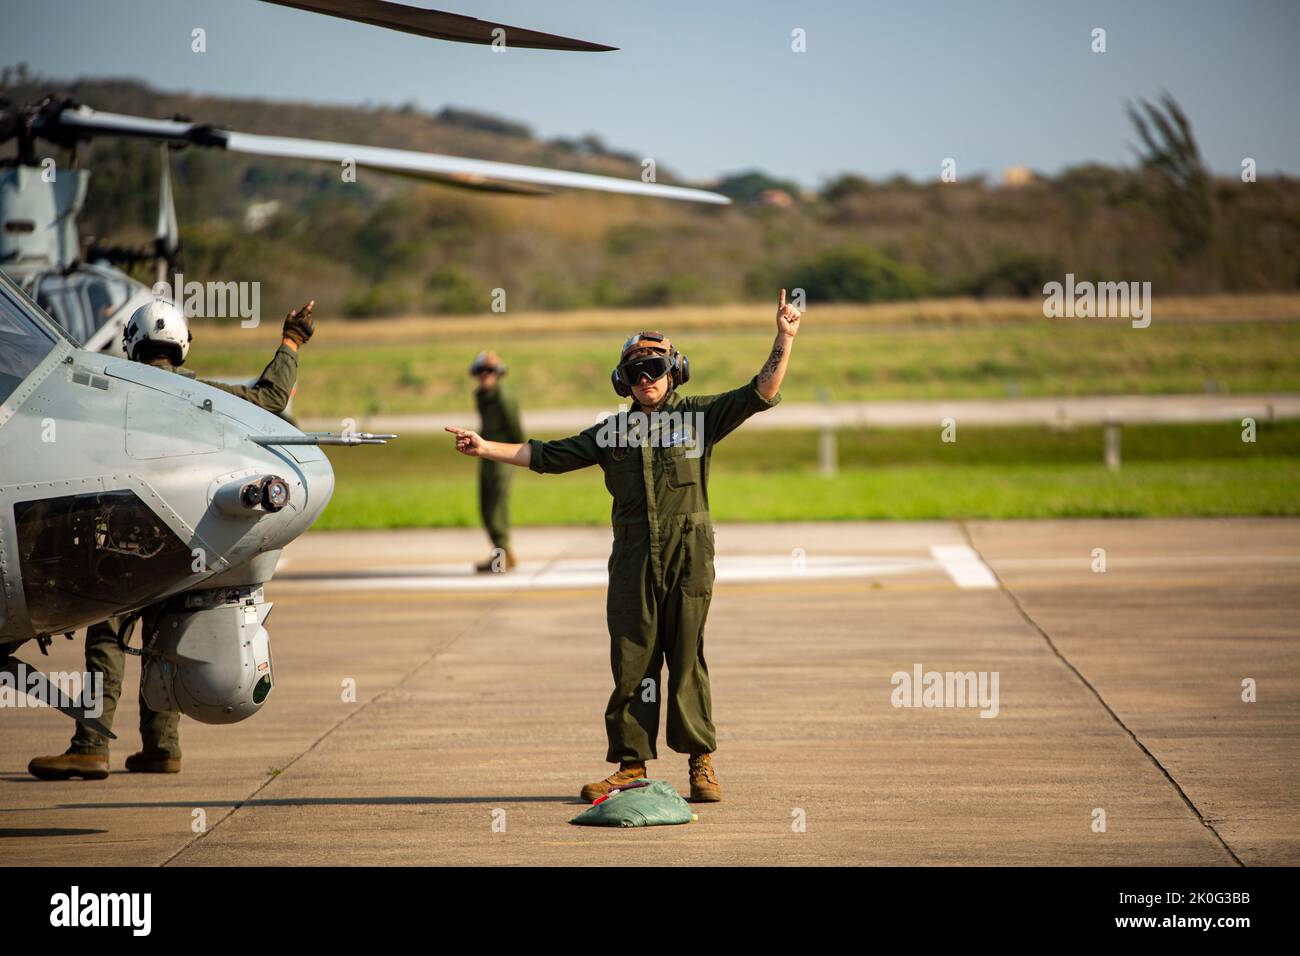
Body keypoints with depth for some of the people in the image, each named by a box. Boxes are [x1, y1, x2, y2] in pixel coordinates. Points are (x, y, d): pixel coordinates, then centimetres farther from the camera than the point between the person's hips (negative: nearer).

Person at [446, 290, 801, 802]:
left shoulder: (698, 416, 7)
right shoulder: (612, 432, 15)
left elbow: (759, 394, -1)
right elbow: (548, 455, 18)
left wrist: (784, 341, -11)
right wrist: (487, 448, 14)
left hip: (688, 553, -3)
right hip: (632, 558, 3)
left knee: (687, 659, -1)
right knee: (630, 662, 2)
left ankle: (701, 763, 9)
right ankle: (631, 765, 9)